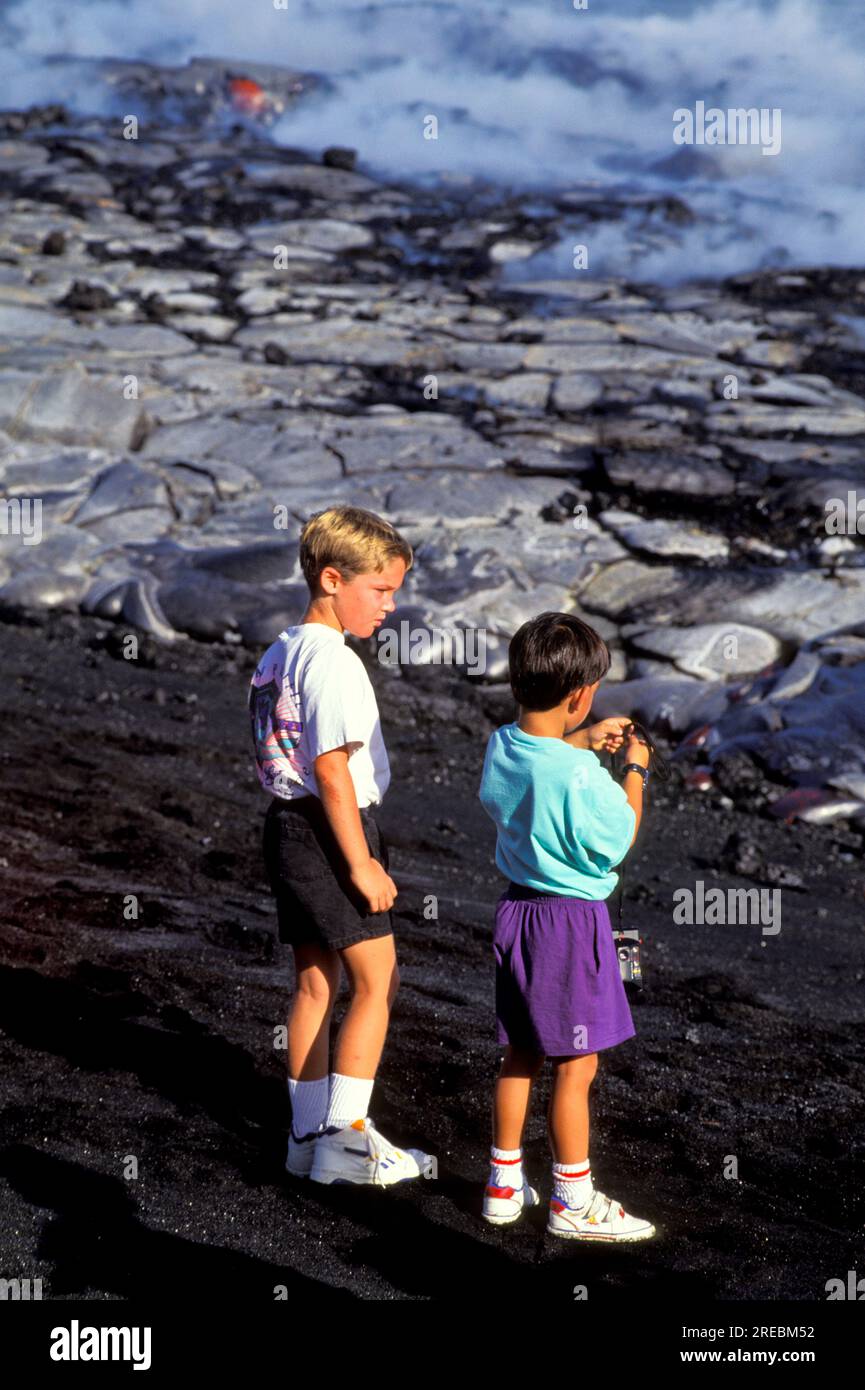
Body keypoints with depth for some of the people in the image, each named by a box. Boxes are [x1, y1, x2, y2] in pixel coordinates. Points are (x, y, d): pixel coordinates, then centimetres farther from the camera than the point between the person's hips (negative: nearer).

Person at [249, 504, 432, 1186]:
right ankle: (346, 1138, -1)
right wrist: (361, 864, -18)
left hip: (288, 824, 9)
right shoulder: (335, 662, -18)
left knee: (315, 984, 13)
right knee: (377, 981, -2)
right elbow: (333, 770, -22)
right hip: (331, 830, -9)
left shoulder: (280, 654, 12)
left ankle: (309, 1133, 19)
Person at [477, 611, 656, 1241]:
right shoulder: (580, 776, -26)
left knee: (521, 1057, 19)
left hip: (517, 911, 8)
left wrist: (584, 741, 21)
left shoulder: (500, 746, -3)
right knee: (576, 1067, 4)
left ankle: (505, 1184, 28)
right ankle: (574, 1200, 14)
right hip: (571, 923, -8)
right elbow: (617, 842, -12)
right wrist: (635, 771, -1)